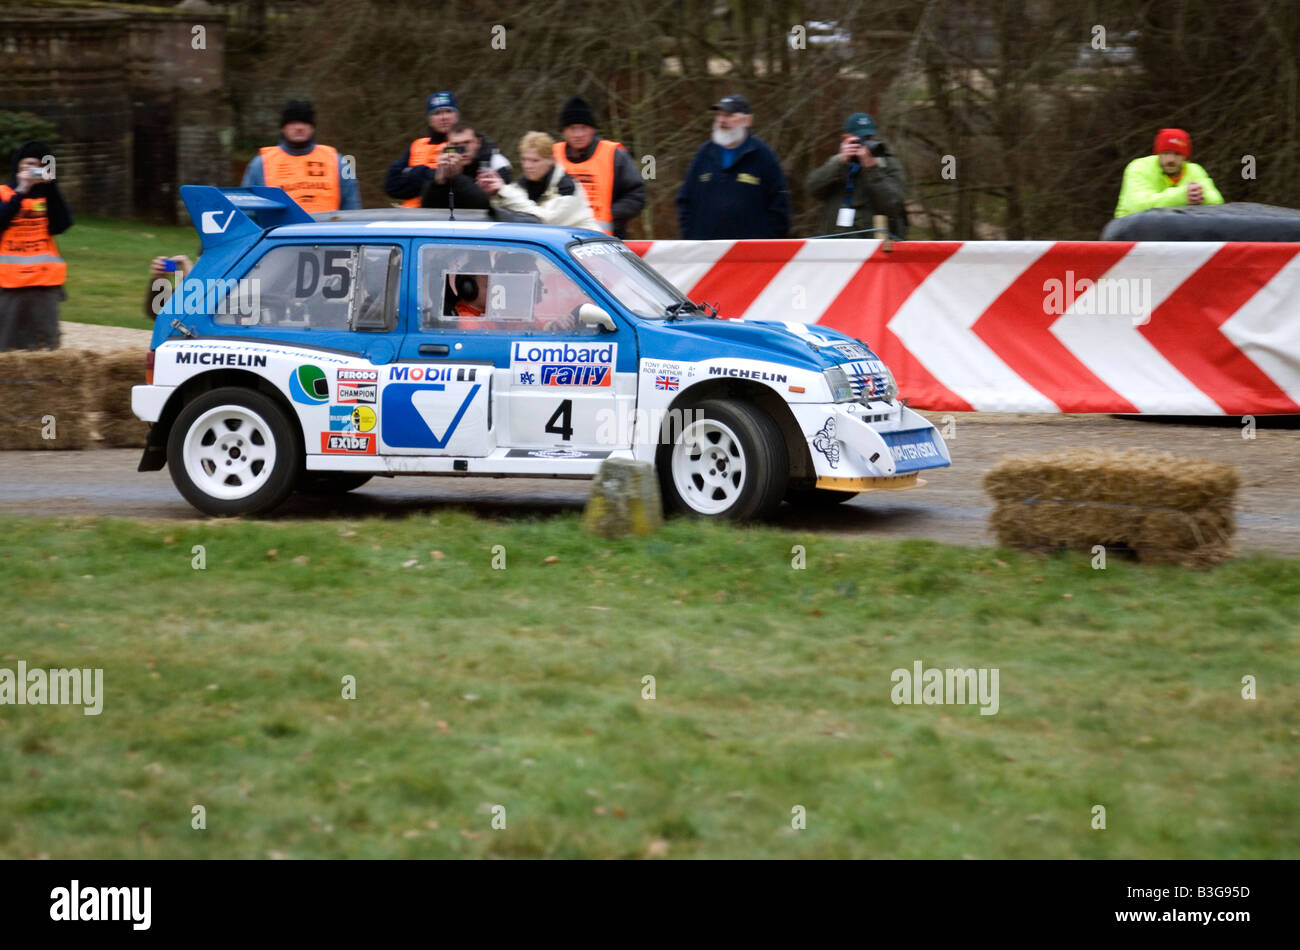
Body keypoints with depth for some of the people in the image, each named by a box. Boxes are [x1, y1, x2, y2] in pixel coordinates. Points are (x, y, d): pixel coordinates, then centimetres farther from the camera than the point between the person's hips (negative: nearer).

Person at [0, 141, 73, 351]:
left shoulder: (48, 195, 11)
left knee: (44, 347, -3)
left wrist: (50, 186, -11)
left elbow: (61, 224, -6)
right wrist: (21, 191, -16)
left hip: (45, 280, 2)